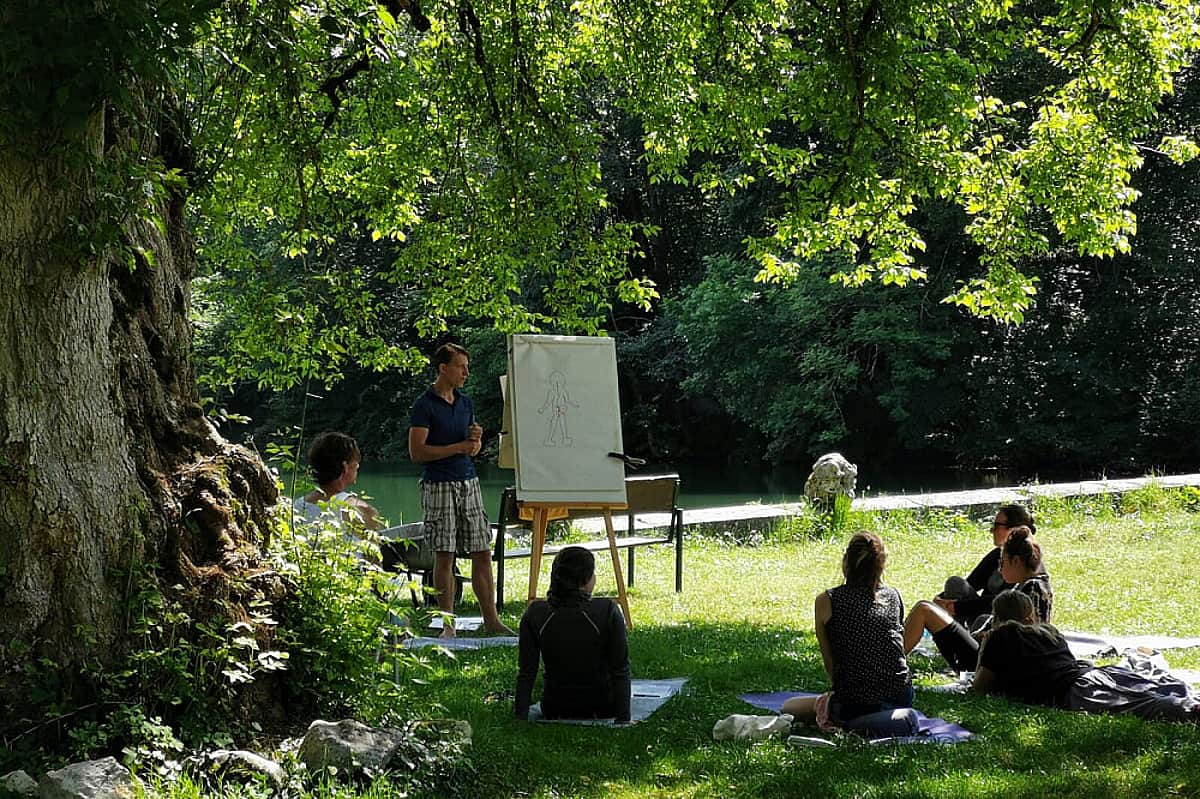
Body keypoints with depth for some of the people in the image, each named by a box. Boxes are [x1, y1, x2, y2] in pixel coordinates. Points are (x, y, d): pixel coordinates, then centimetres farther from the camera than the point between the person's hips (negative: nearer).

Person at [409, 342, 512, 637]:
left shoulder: (466, 403, 13)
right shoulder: (425, 405, -7)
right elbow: (416, 452, -13)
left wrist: (476, 438, -1)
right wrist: (458, 447, -15)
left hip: (469, 483, 6)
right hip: (439, 486, -6)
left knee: (483, 553, 4)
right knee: (444, 555, -2)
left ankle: (491, 619, 10)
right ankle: (448, 624, 6)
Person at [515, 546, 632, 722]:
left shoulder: (534, 615, -15)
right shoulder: (607, 611, -21)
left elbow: (526, 674, -12)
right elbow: (620, 671, -18)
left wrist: (520, 721, -7)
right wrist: (623, 720, -13)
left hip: (554, 710, 1)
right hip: (601, 708, -1)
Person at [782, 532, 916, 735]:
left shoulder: (826, 601, -6)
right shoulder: (894, 596, 5)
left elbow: (829, 662, 1)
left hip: (856, 703, -5)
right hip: (902, 698, 5)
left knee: (789, 707, 20)